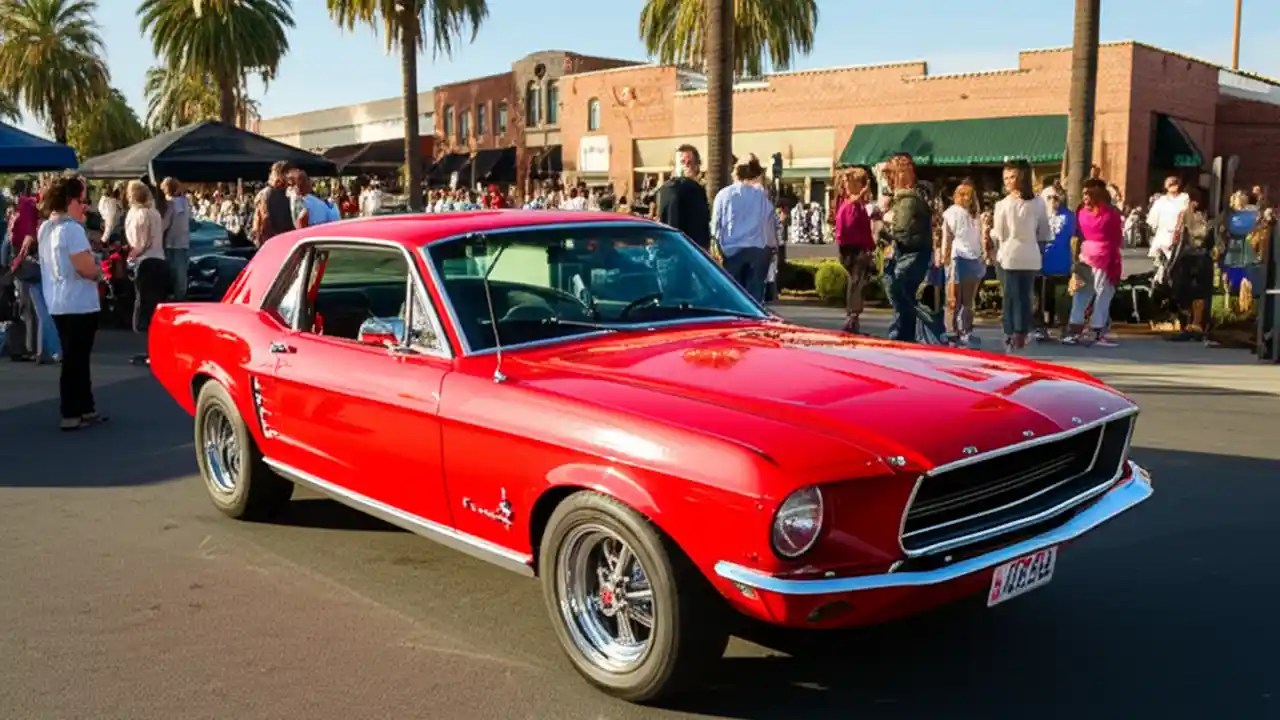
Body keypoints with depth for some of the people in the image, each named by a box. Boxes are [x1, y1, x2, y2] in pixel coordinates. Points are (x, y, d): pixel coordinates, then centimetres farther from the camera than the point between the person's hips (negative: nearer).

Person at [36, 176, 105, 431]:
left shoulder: (46, 228, 13)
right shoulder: (71, 228, -18)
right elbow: (86, 267, -23)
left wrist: (91, 269, 8)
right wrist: (98, 272, -4)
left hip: (58, 303, 9)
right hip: (78, 304, -9)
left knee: (76, 357, 16)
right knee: (75, 359, -3)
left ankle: (85, 408, 23)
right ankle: (71, 414, 1)